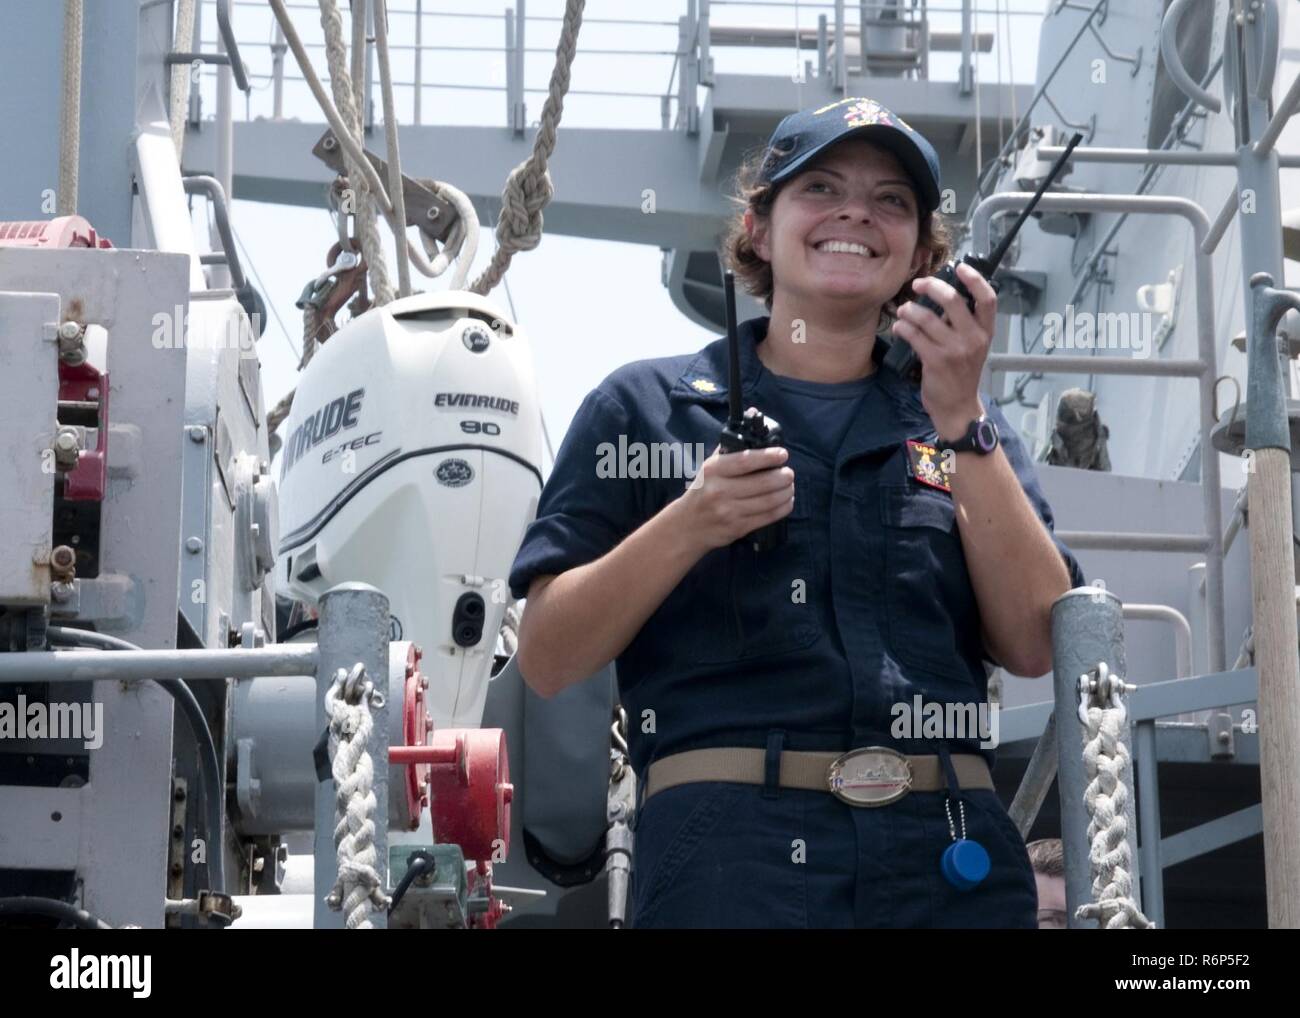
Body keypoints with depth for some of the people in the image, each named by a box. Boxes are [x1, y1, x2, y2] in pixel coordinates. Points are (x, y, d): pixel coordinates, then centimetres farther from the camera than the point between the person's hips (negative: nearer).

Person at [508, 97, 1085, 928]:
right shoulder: (646, 407, 12)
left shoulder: (962, 424, 18)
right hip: (731, 849, -2)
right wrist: (687, 527, -10)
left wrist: (962, 422, -3)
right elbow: (547, 661, 4)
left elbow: (1035, 647, 3)